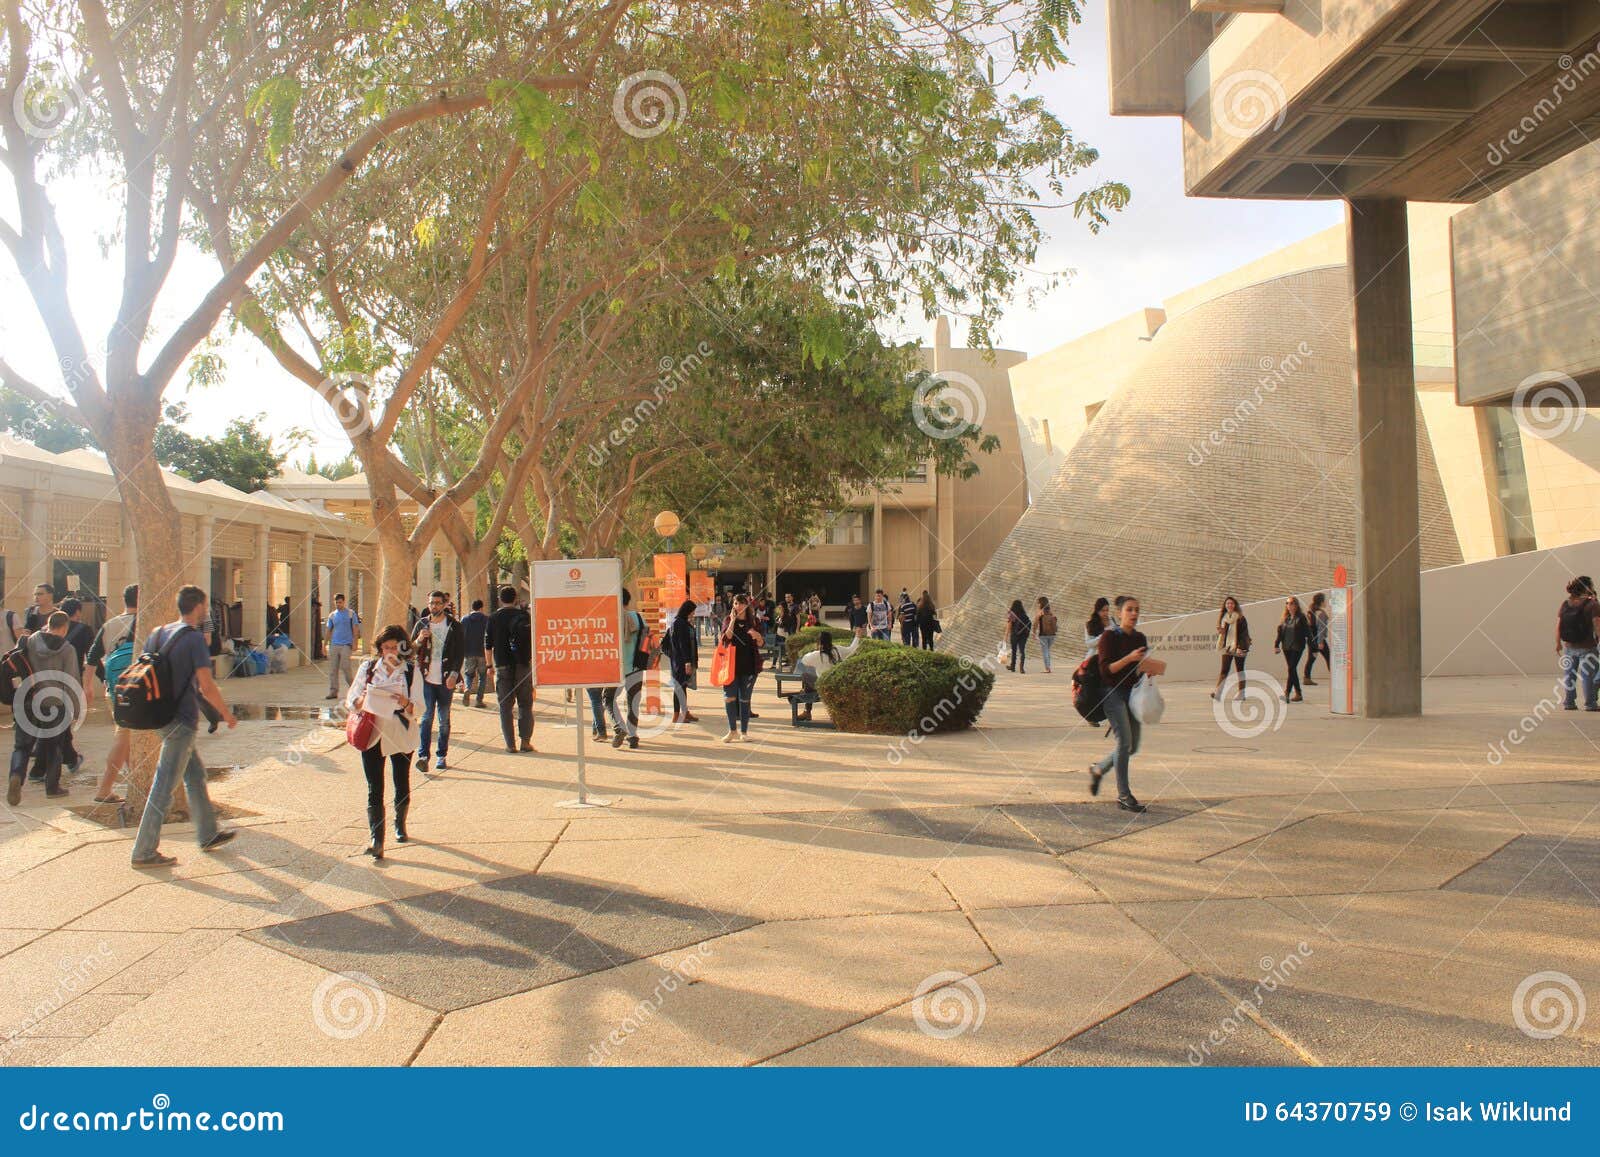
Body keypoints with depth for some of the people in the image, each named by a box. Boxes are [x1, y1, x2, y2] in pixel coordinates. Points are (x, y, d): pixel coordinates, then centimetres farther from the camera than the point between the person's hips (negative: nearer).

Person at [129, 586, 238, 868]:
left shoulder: (157, 634, 8)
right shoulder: (194, 638, -15)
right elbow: (207, 688, -20)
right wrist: (227, 715, -7)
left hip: (162, 716, 9)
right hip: (181, 720, -9)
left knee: (195, 774, 19)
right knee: (164, 787, -2)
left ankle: (208, 835, 28)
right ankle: (144, 852, 3)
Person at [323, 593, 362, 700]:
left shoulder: (351, 613, 2)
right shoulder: (332, 615, 13)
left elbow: (355, 629, 0)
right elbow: (329, 631, 16)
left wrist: (354, 643, -9)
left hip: (346, 644, -4)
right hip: (334, 645, 4)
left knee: (345, 667, -10)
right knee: (333, 669, 1)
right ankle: (333, 691, 5)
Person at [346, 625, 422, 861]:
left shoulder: (412, 671, 0)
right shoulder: (368, 667, 4)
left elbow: (419, 708, -3)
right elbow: (351, 700, 5)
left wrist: (406, 703, -25)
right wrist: (362, 701, -18)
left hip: (401, 736, 0)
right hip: (372, 735, 0)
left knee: (402, 786, 11)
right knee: (374, 790, -6)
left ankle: (400, 825, 37)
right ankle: (376, 840, -8)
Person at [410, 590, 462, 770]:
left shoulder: (454, 625, 2)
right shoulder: (422, 624, 8)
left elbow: (460, 652, 0)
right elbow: (411, 650, 12)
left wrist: (454, 674, -11)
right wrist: (419, 640, -9)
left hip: (446, 680, -1)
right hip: (426, 679, 1)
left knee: (444, 720, 6)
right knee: (427, 716, -7)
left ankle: (442, 756, 14)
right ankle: (423, 755, -9)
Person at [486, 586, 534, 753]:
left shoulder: (493, 618, 1)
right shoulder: (523, 615, -1)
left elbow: (488, 645, 2)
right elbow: (533, 640, -1)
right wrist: (532, 660, 10)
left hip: (502, 666, 0)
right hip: (523, 665, 0)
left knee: (505, 706, 5)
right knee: (525, 704, 8)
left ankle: (510, 743, 2)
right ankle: (525, 740, 1)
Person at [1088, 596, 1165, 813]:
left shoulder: (1140, 638, 11)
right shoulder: (1109, 636, -8)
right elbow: (1106, 669, -15)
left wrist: (1151, 669, -1)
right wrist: (1129, 658, -25)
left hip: (1132, 693, 7)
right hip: (1113, 692, -7)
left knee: (1133, 747, 8)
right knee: (1125, 741, -15)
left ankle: (1098, 769, 32)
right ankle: (1123, 795, -7)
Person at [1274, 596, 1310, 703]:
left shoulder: (1301, 617, -3)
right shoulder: (1285, 618, 12)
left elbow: (1307, 631, -3)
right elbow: (1280, 632, 12)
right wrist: (1276, 645, 5)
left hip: (1297, 647, -6)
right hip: (1286, 647, 6)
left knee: (1292, 669, -13)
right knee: (1292, 670, 10)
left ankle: (1286, 693, -20)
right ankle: (1298, 694, 18)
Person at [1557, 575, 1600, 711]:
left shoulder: (1565, 604, 1)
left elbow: (1558, 625, 2)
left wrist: (1558, 643, 11)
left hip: (1569, 647, 4)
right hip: (1587, 648, -4)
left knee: (1568, 676, 11)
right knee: (1588, 676, 6)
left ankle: (1568, 703, 16)